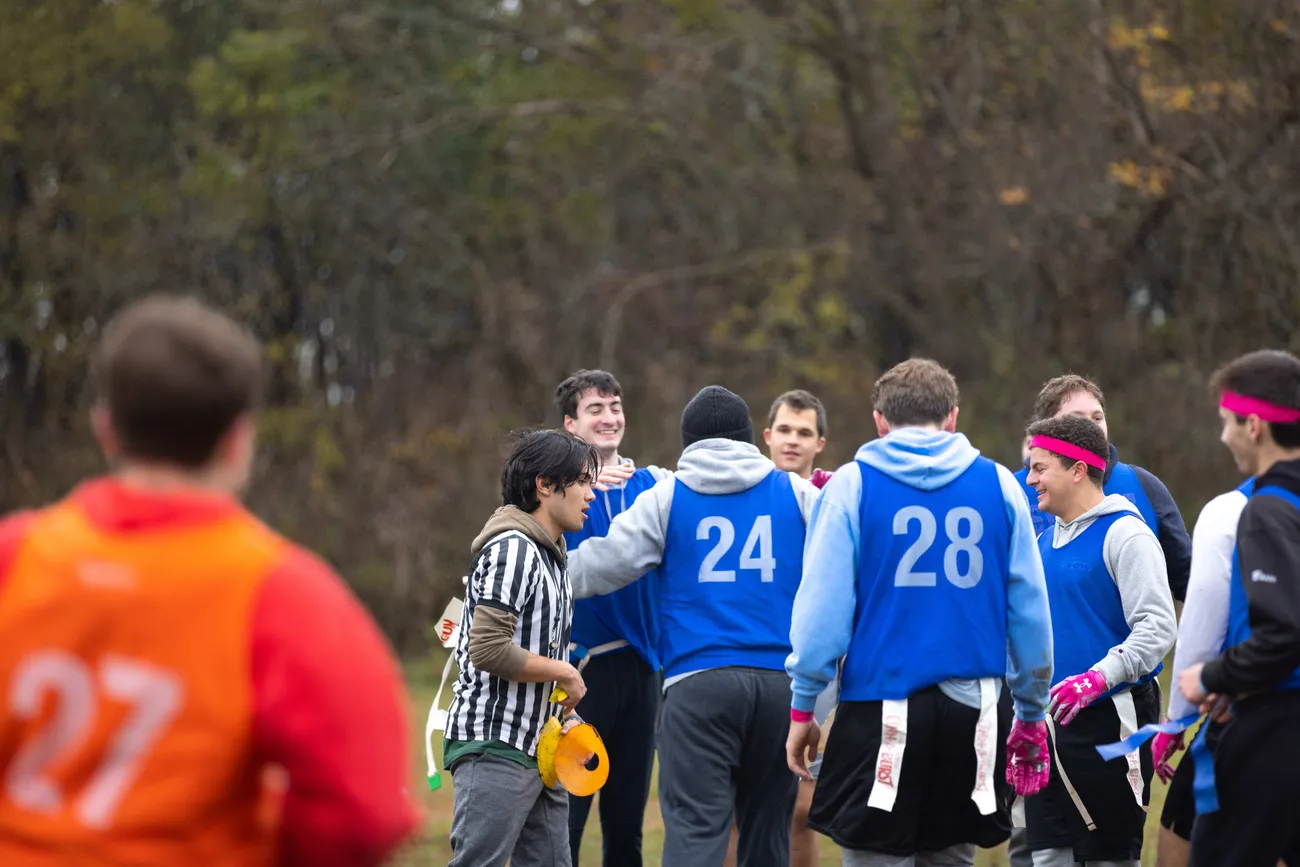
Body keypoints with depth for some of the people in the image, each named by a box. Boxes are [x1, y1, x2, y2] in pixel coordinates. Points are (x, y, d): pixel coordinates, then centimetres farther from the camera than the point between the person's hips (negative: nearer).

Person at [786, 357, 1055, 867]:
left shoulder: (851, 485, -2)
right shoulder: (998, 484, 5)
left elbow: (823, 604, -6)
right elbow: (1029, 608, 7)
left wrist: (802, 707, 1)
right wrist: (1032, 712, 16)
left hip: (882, 706, -3)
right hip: (975, 710, 3)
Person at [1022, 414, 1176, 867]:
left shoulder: (1124, 534, -11)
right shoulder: (1046, 540, 14)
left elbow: (1158, 626, -18)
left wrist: (1098, 678, -29)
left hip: (1109, 720, -8)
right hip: (1051, 721, 8)